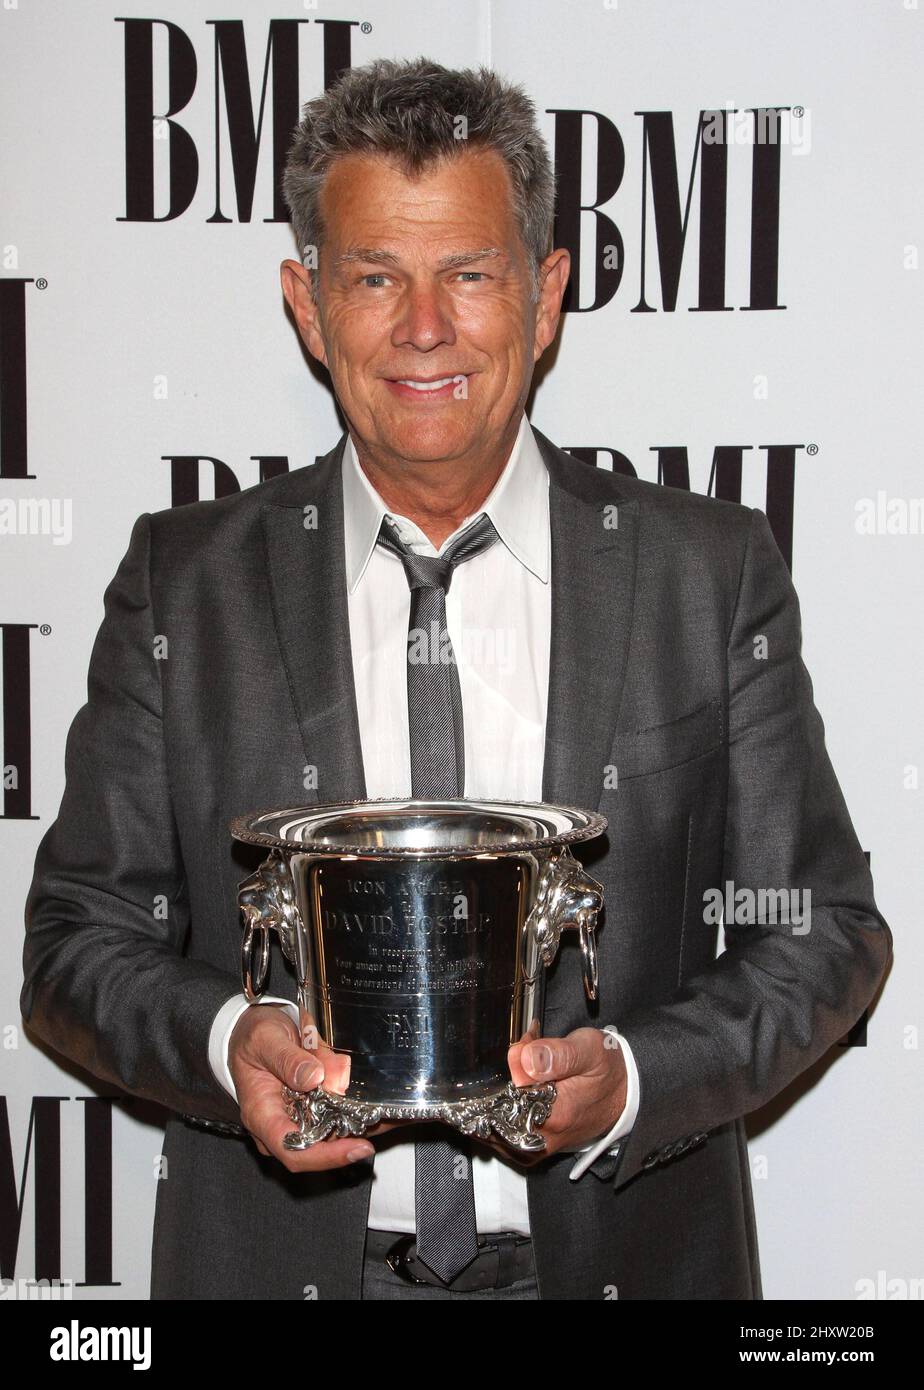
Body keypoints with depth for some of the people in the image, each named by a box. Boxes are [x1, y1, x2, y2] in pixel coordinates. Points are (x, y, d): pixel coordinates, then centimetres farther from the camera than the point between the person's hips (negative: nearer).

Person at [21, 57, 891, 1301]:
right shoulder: (184, 584, -3)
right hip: (277, 1255, 0)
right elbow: (79, 938, -1)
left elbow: (826, 931, -3)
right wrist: (225, 1042, -20)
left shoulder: (715, 574, -4)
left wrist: (632, 1077, -19)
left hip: (625, 1253, 0)